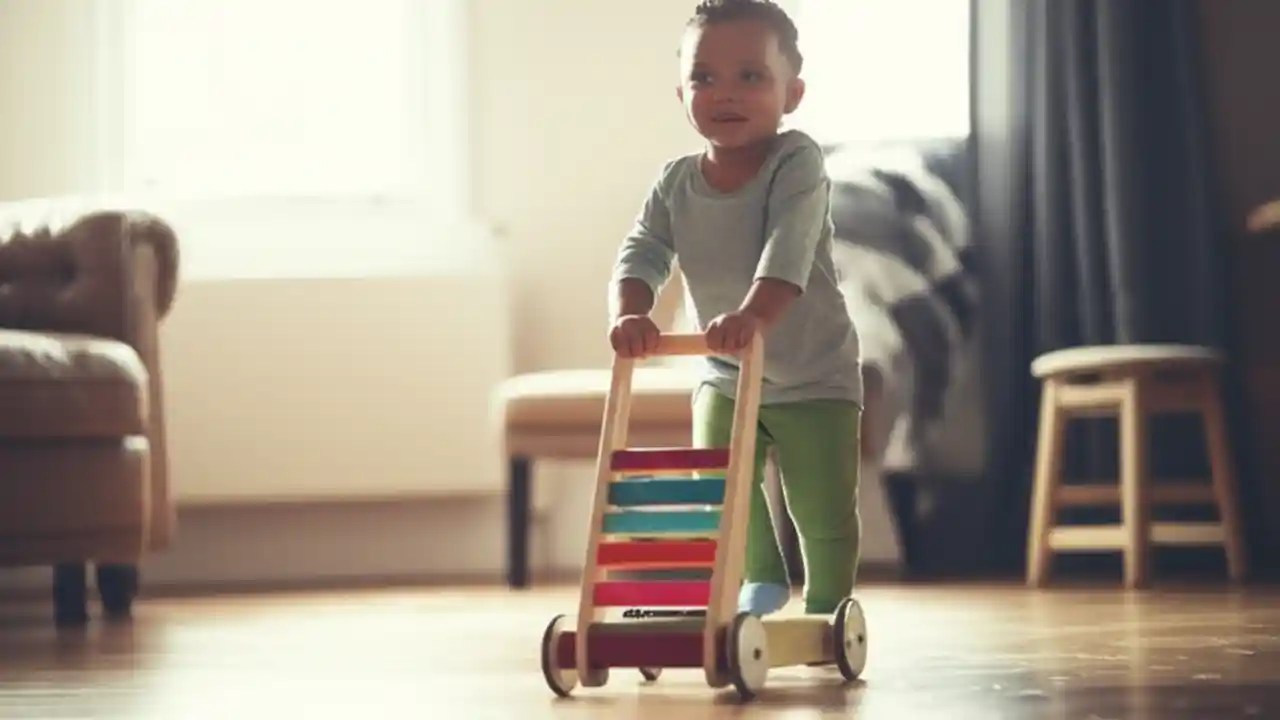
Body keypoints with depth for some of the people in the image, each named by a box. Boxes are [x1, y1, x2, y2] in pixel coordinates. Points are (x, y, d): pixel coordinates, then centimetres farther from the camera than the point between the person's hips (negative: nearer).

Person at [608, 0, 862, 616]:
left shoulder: (796, 164, -20)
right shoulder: (674, 184, -4)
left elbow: (788, 247, -35)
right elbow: (642, 253, -14)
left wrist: (754, 315, -51)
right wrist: (628, 314, -35)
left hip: (814, 376, -4)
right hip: (724, 374, 4)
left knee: (823, 510, 0)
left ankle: (827, 606, 24)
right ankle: (763, 578, 27)